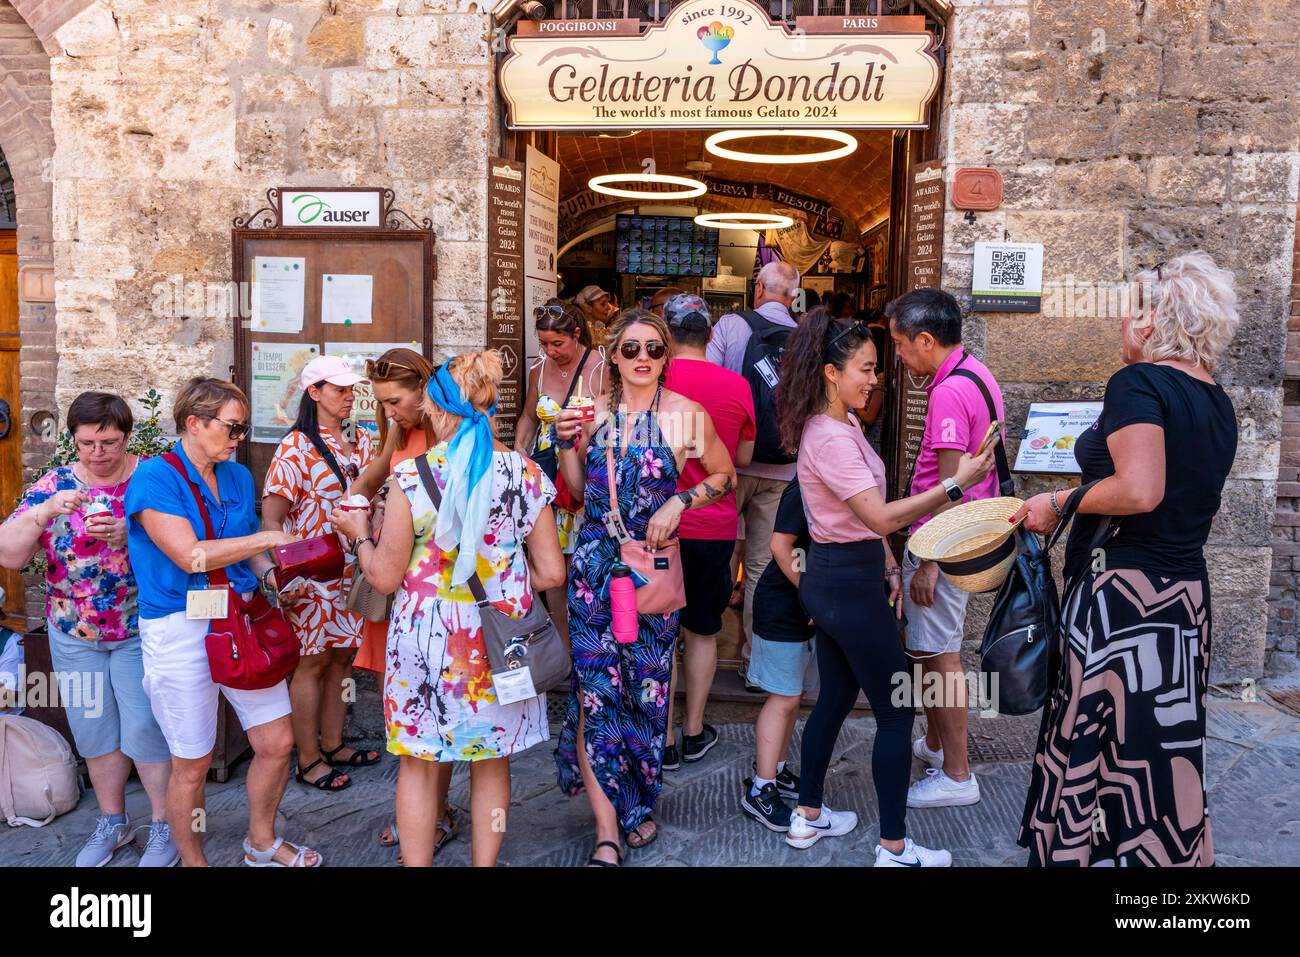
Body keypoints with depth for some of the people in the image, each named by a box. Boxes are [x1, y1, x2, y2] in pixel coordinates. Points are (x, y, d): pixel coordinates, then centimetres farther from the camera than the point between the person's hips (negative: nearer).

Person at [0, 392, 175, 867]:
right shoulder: (52, 485, -1)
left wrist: (130, 534, -29)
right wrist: (44, 512, -23)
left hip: (141, 632, -3)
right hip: (74, 636, 3)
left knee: (146, 730, 1)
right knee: (94, 732, 14)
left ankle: (164, 824, 20)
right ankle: (112, 822, 33)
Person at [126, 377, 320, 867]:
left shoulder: (238, 477, 10)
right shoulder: (155, 478, -11)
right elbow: (189, 555, -20)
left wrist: (268, 573, -3)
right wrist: (267, 538, -18)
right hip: (180, 629, -6)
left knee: (278, 740, 7)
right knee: (192, 764, 7)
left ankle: (261, 842, 31)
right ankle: (193, 861, 30)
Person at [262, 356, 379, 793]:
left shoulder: (361, 440, 9)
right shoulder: (296, 447, -11)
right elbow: (271, 517, -14)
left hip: (353, 568, 6)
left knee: (342, 656, 14)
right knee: (312, 661, 3)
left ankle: (333, 744, 29)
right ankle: (308, 760, 15)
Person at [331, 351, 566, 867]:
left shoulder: (411, 474, -13)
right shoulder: (525, 472, -5)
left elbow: (384, 576, -8)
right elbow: (551, 573, -4)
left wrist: (359, 534, 11)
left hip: (426, 635, -2)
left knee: (418, 760, 15)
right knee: (491, 760, 18)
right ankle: (485, 860, 32)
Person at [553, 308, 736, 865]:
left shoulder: (685, 414, -4)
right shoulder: (595, 412, 5)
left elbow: (725, 477, 6)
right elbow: (579, 489, 12)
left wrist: (679, 502, -8)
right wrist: (567, 443, -3)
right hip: (594, 562, 2)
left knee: (646, 684, 8)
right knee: (594, 685, -5)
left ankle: (640, 804, 33)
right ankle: (606, 835, 3)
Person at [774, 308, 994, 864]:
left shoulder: (842, 426, 10)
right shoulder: (830, 438, -21)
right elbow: (882, 517, -25)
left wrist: (886, 564, 12)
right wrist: (956, 484, -26)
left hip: (832, 577, 10)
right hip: (850, 586, -10)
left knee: (835, 698, 19)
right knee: (896, 712, 0)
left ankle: (808, 817, 31)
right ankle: (894, 849, 11)